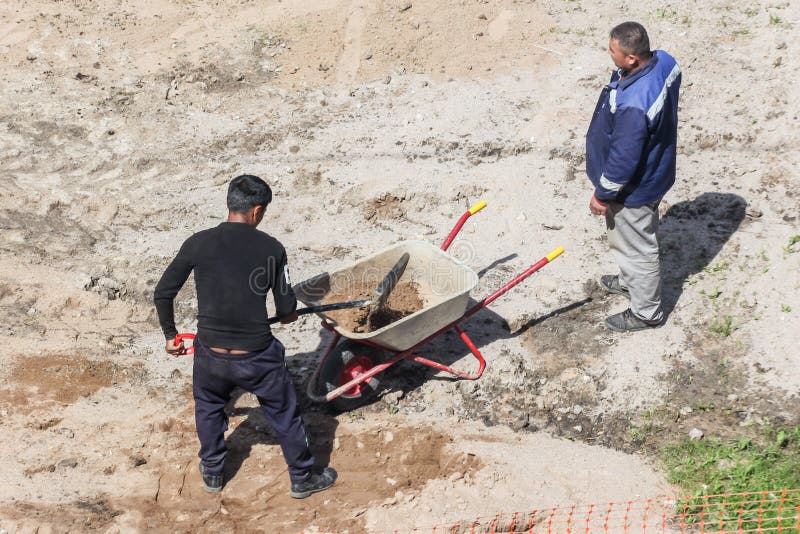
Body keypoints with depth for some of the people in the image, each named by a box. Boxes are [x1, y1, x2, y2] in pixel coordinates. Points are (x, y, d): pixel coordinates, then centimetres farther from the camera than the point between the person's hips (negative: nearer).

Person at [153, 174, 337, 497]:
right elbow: (287, 310, -4)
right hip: (257, 356, -1)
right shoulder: (271, 249, -8)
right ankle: (303, 478, 36)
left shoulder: (198, 243, -5)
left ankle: (212, 473, 44)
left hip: (211, 355, 2)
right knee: (284, 412, 21)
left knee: (209, 407, 31)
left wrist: (170, 335, 14)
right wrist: (288, 315, 20)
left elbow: (163, 293, 0)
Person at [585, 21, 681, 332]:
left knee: (637, 248, 14)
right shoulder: (663, 61, -15)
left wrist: (602, 195, -14)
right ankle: (630, 281, 57)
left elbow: (624, 159, -31)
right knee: (626, 238, 32)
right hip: (653, 171, 9)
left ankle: (646, 312, 36)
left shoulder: (633, 105, -42)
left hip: (633, 189, -9)